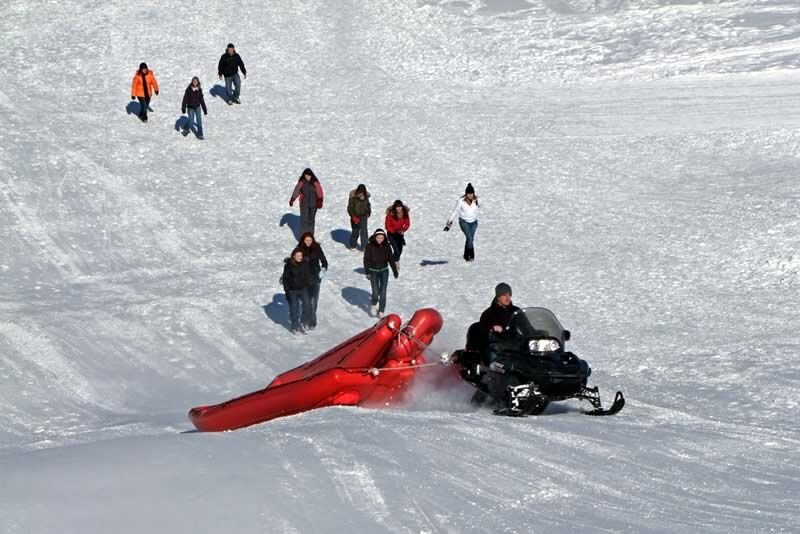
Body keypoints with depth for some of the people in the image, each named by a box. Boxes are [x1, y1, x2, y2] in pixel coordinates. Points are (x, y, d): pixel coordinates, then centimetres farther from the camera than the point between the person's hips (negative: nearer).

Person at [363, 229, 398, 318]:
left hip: (384, 271, 2)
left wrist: (395, 271, 7)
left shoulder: (386, 246, -5)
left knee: (383, 293, -3)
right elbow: (366, 260, -10)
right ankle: (373, 304, 25)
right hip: (373, 271, -2)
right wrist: (367, 272, -17)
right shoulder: (369, 246, -13)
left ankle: (381, 312, 8)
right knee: (376, 292, -7)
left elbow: (391, 259, 4)